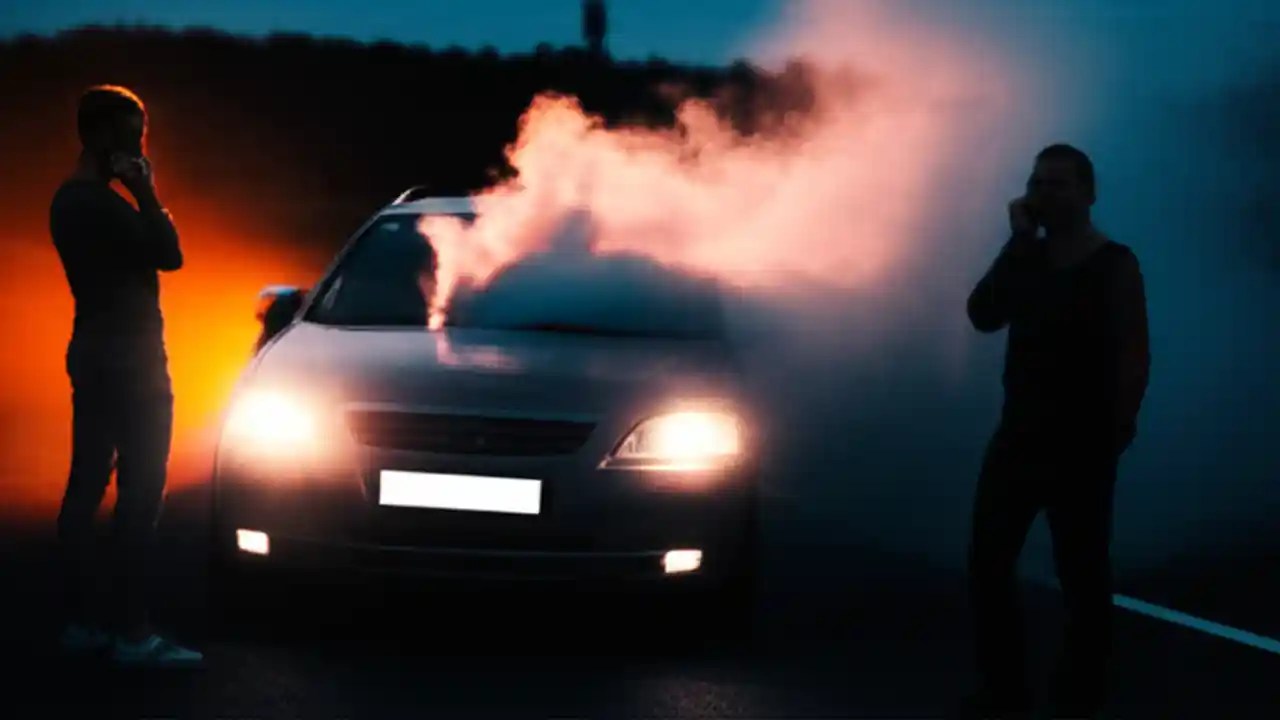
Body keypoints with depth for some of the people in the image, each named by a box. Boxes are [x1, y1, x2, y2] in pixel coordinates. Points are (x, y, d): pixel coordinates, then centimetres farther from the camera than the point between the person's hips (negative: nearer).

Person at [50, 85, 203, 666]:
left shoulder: (69, 199, 12)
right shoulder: (100, 203, -19)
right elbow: (168, 253, -20)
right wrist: (145, 192, -15)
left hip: (94, 356, 11)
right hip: (128, 361, -11)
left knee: (86, 486, 10)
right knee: (139, 494, -9)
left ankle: (83, 619, 14)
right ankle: (131, 633, -10)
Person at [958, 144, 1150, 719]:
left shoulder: (1114, 265, -6)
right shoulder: (1028, 258, 12)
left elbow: (1134, 356, -11)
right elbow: (983, 317, -3)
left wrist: (1117, 429, -19)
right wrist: (1018, 242, -6)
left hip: (1081, 444, -6)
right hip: (1018, 435, 6)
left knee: (1080, 572, 0)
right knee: (988, 563, 6)